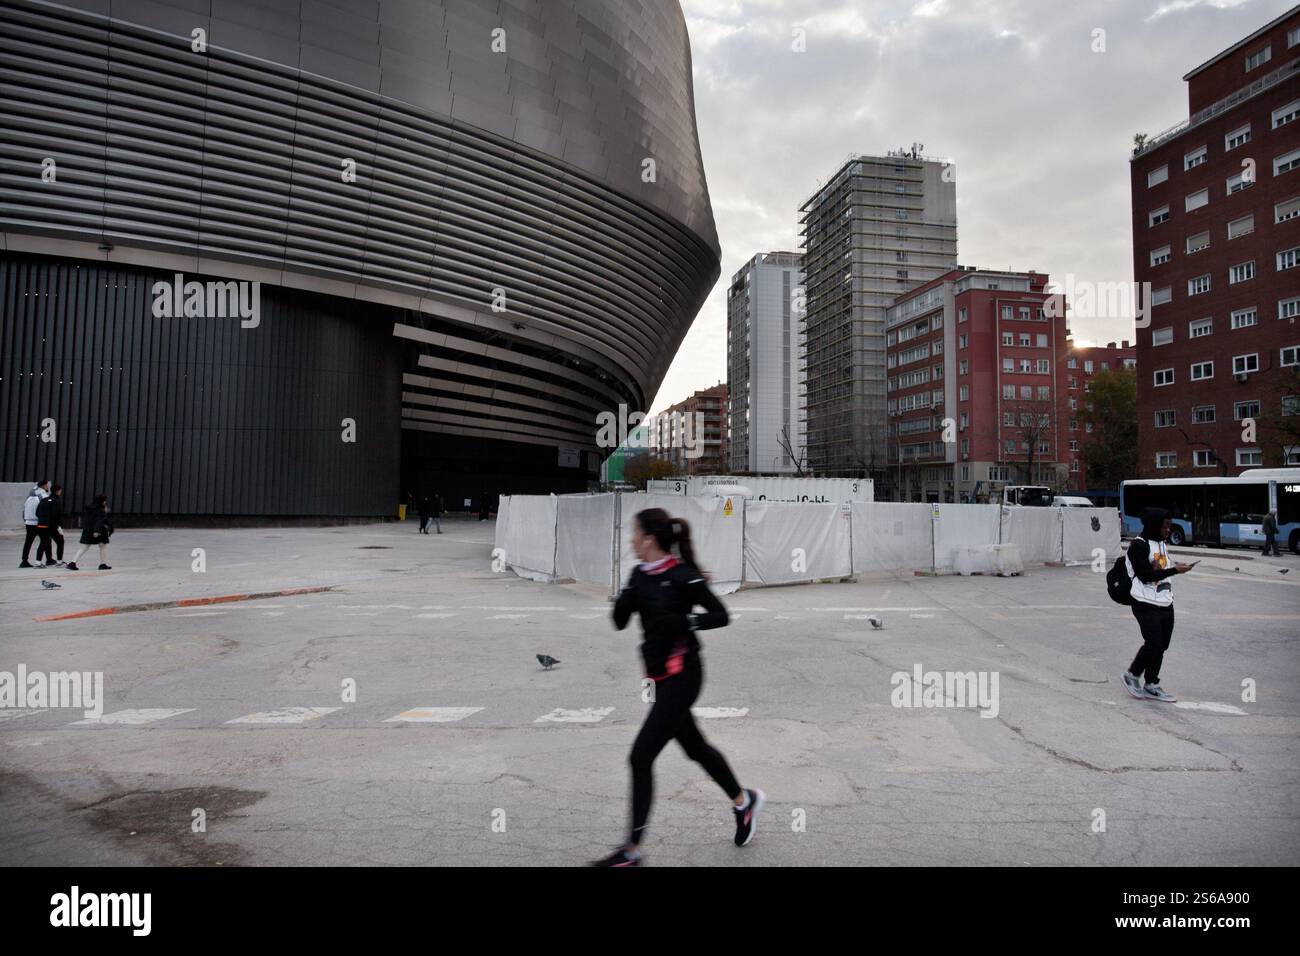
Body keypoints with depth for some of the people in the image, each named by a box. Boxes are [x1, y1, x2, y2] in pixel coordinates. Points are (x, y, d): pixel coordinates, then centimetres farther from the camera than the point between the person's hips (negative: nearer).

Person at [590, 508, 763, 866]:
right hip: (661, 675, 8)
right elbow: (619, 622, 5)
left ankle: (632, 851, 7)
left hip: (681, 675, -8)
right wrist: (627, 595, -12)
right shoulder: (639, 575, 4)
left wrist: (684, 621, -25)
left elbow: (721, 615, -12)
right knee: (695, 747, 21)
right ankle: (745, 800, 44)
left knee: (641, 756, -6)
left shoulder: (682, 576, -17)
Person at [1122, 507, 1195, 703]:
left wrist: (1169, 595, 20)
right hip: (1147, 605, -8)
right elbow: (1145, 575, -20)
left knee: (1161, 646, 8)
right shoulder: (1139, 545, -13)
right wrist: (1175, 570, -23)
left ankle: (1152, 686, 18)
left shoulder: (1161, 544, 15)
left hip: (1165, 604, 8)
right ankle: (1132, 675, 12)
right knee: (1153, 644, -9)